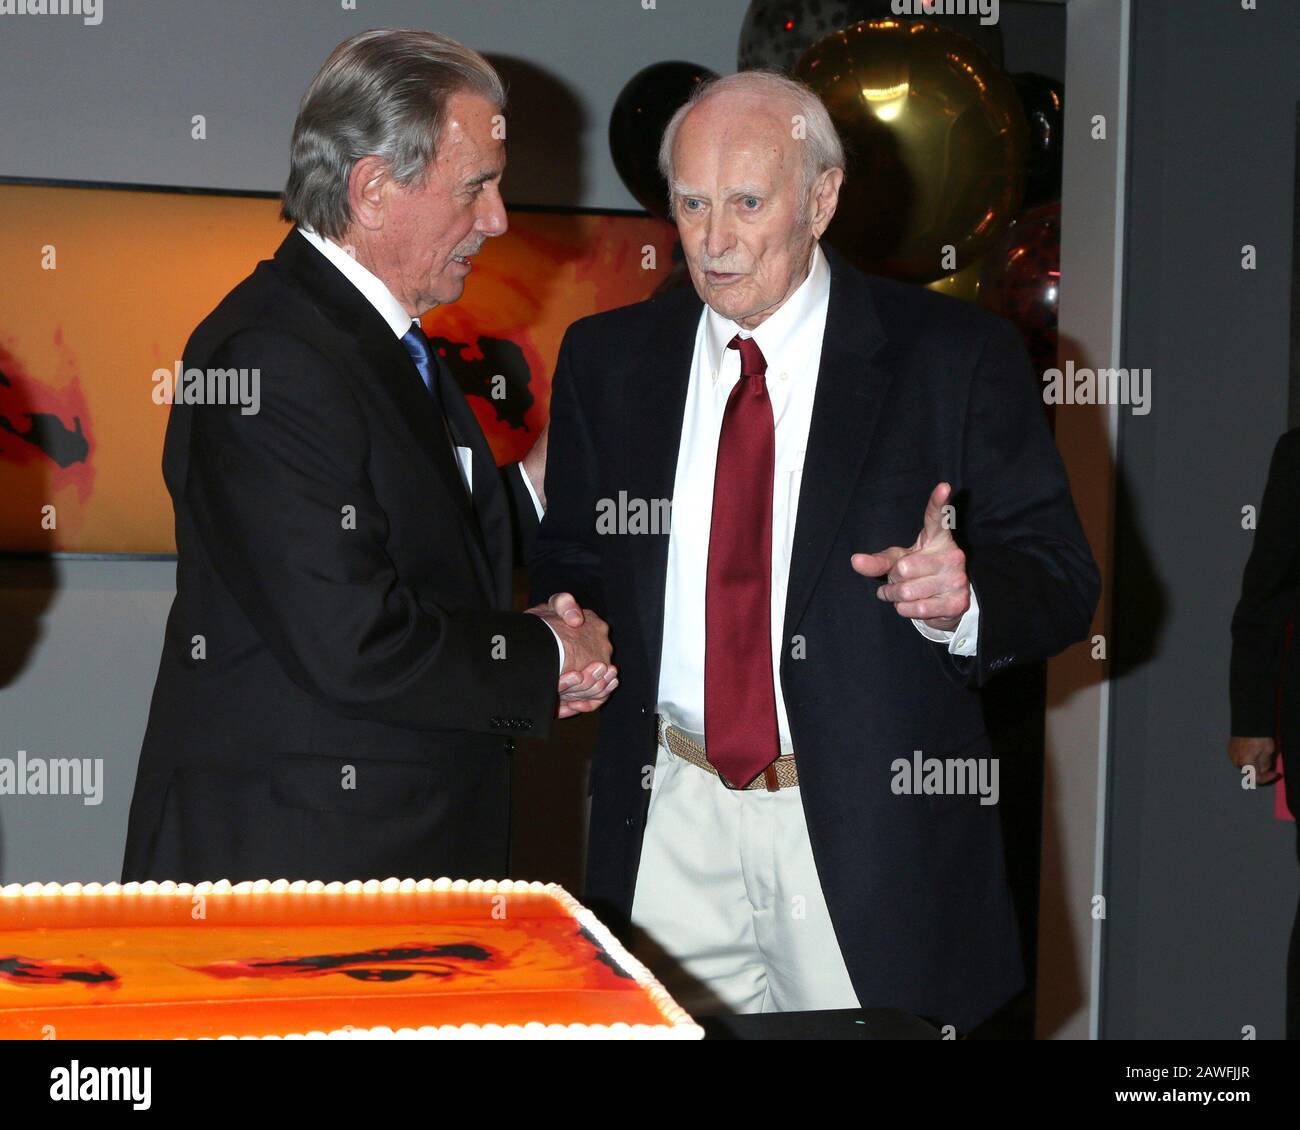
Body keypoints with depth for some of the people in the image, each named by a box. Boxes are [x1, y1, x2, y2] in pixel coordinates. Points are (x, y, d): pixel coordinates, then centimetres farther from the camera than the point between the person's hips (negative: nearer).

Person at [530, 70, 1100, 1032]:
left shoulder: (956, 357, -5)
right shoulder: (607, 358, 6)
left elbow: (1062, 580, -5)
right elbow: (571, 562, 13)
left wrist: (962, 598, -27)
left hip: (874, 829, -2)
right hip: (671, 820, 3)